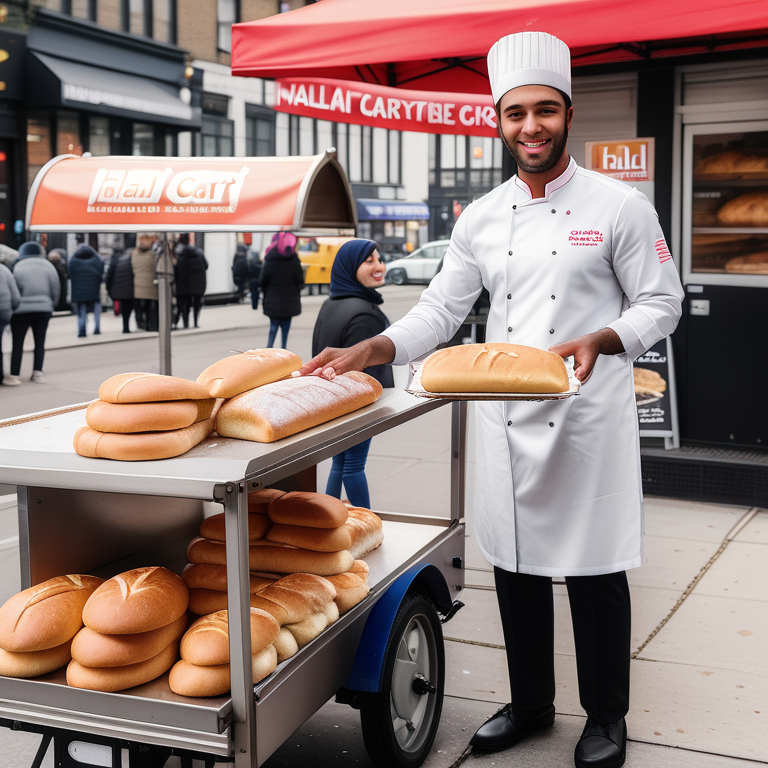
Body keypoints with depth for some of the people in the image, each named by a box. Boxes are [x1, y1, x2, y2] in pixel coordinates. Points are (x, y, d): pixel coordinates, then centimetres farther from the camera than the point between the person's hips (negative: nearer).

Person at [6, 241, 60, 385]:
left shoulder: (18, 267, -4)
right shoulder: (48, 266, 4)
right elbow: (56, 288, 4)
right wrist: (52, 304, 16)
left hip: (22, 310, -3)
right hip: (44, 308, 3)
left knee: (17, 343, 2)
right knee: (40, 342, 11)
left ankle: (14, 375, 1)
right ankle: (38, 372, 8)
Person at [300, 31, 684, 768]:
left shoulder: (619, 205, -5)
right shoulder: (481, 218, 6)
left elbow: (660, 304, -2)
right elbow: (441, 310, 7)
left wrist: (599, 340, -21)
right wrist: (368, 351, -7)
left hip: (587, 416, -4)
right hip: (504, 420, 4)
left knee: (593, 567, 4)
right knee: (515, 562, 13)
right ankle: (530, 702, 32)